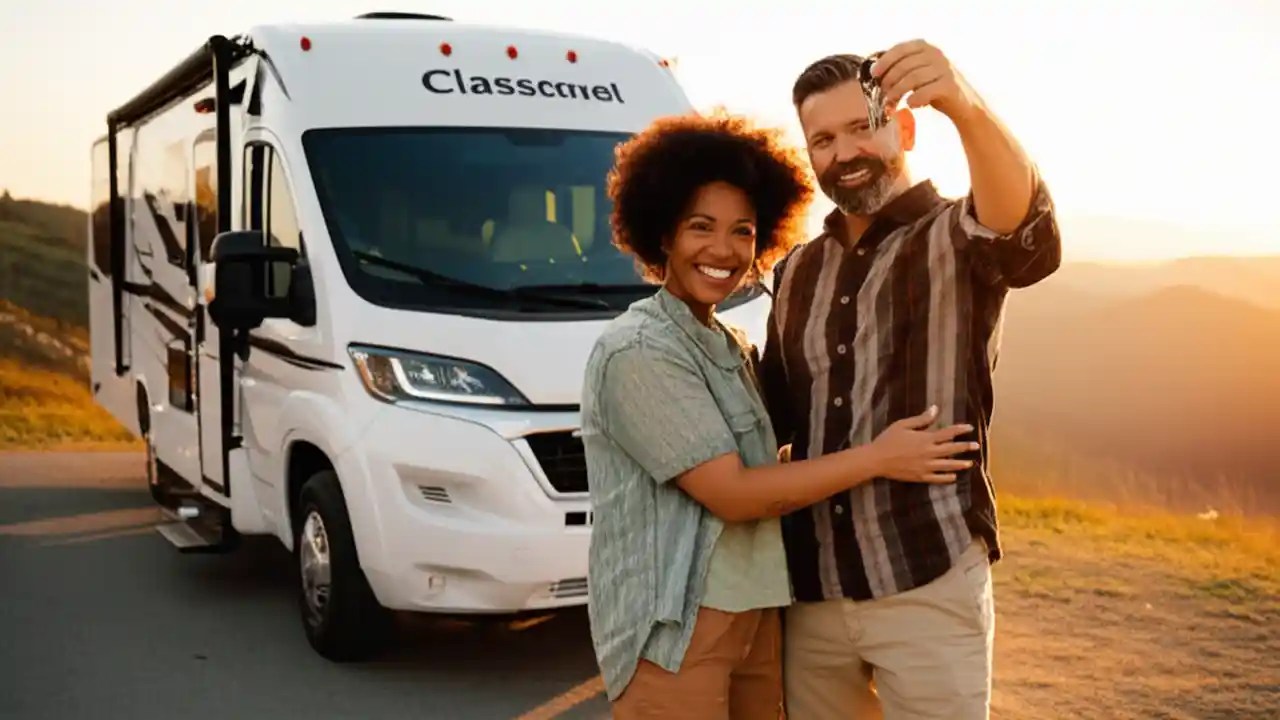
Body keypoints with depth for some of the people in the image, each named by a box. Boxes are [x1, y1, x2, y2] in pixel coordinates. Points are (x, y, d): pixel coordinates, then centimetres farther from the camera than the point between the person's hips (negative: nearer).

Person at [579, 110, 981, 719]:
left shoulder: (732, 347, 12)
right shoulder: (637, 353, -15)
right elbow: (732, 494, -18)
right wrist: (877, 456, -15)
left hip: (755, 612, 8)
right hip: (674, 627, -8)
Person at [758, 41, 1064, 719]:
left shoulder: (957, 238, -4)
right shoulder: (796, 270, 12)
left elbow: (1027, 233, -28)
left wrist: (964, 104, -45)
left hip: (928, 587, -4)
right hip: (810, 590, 5)